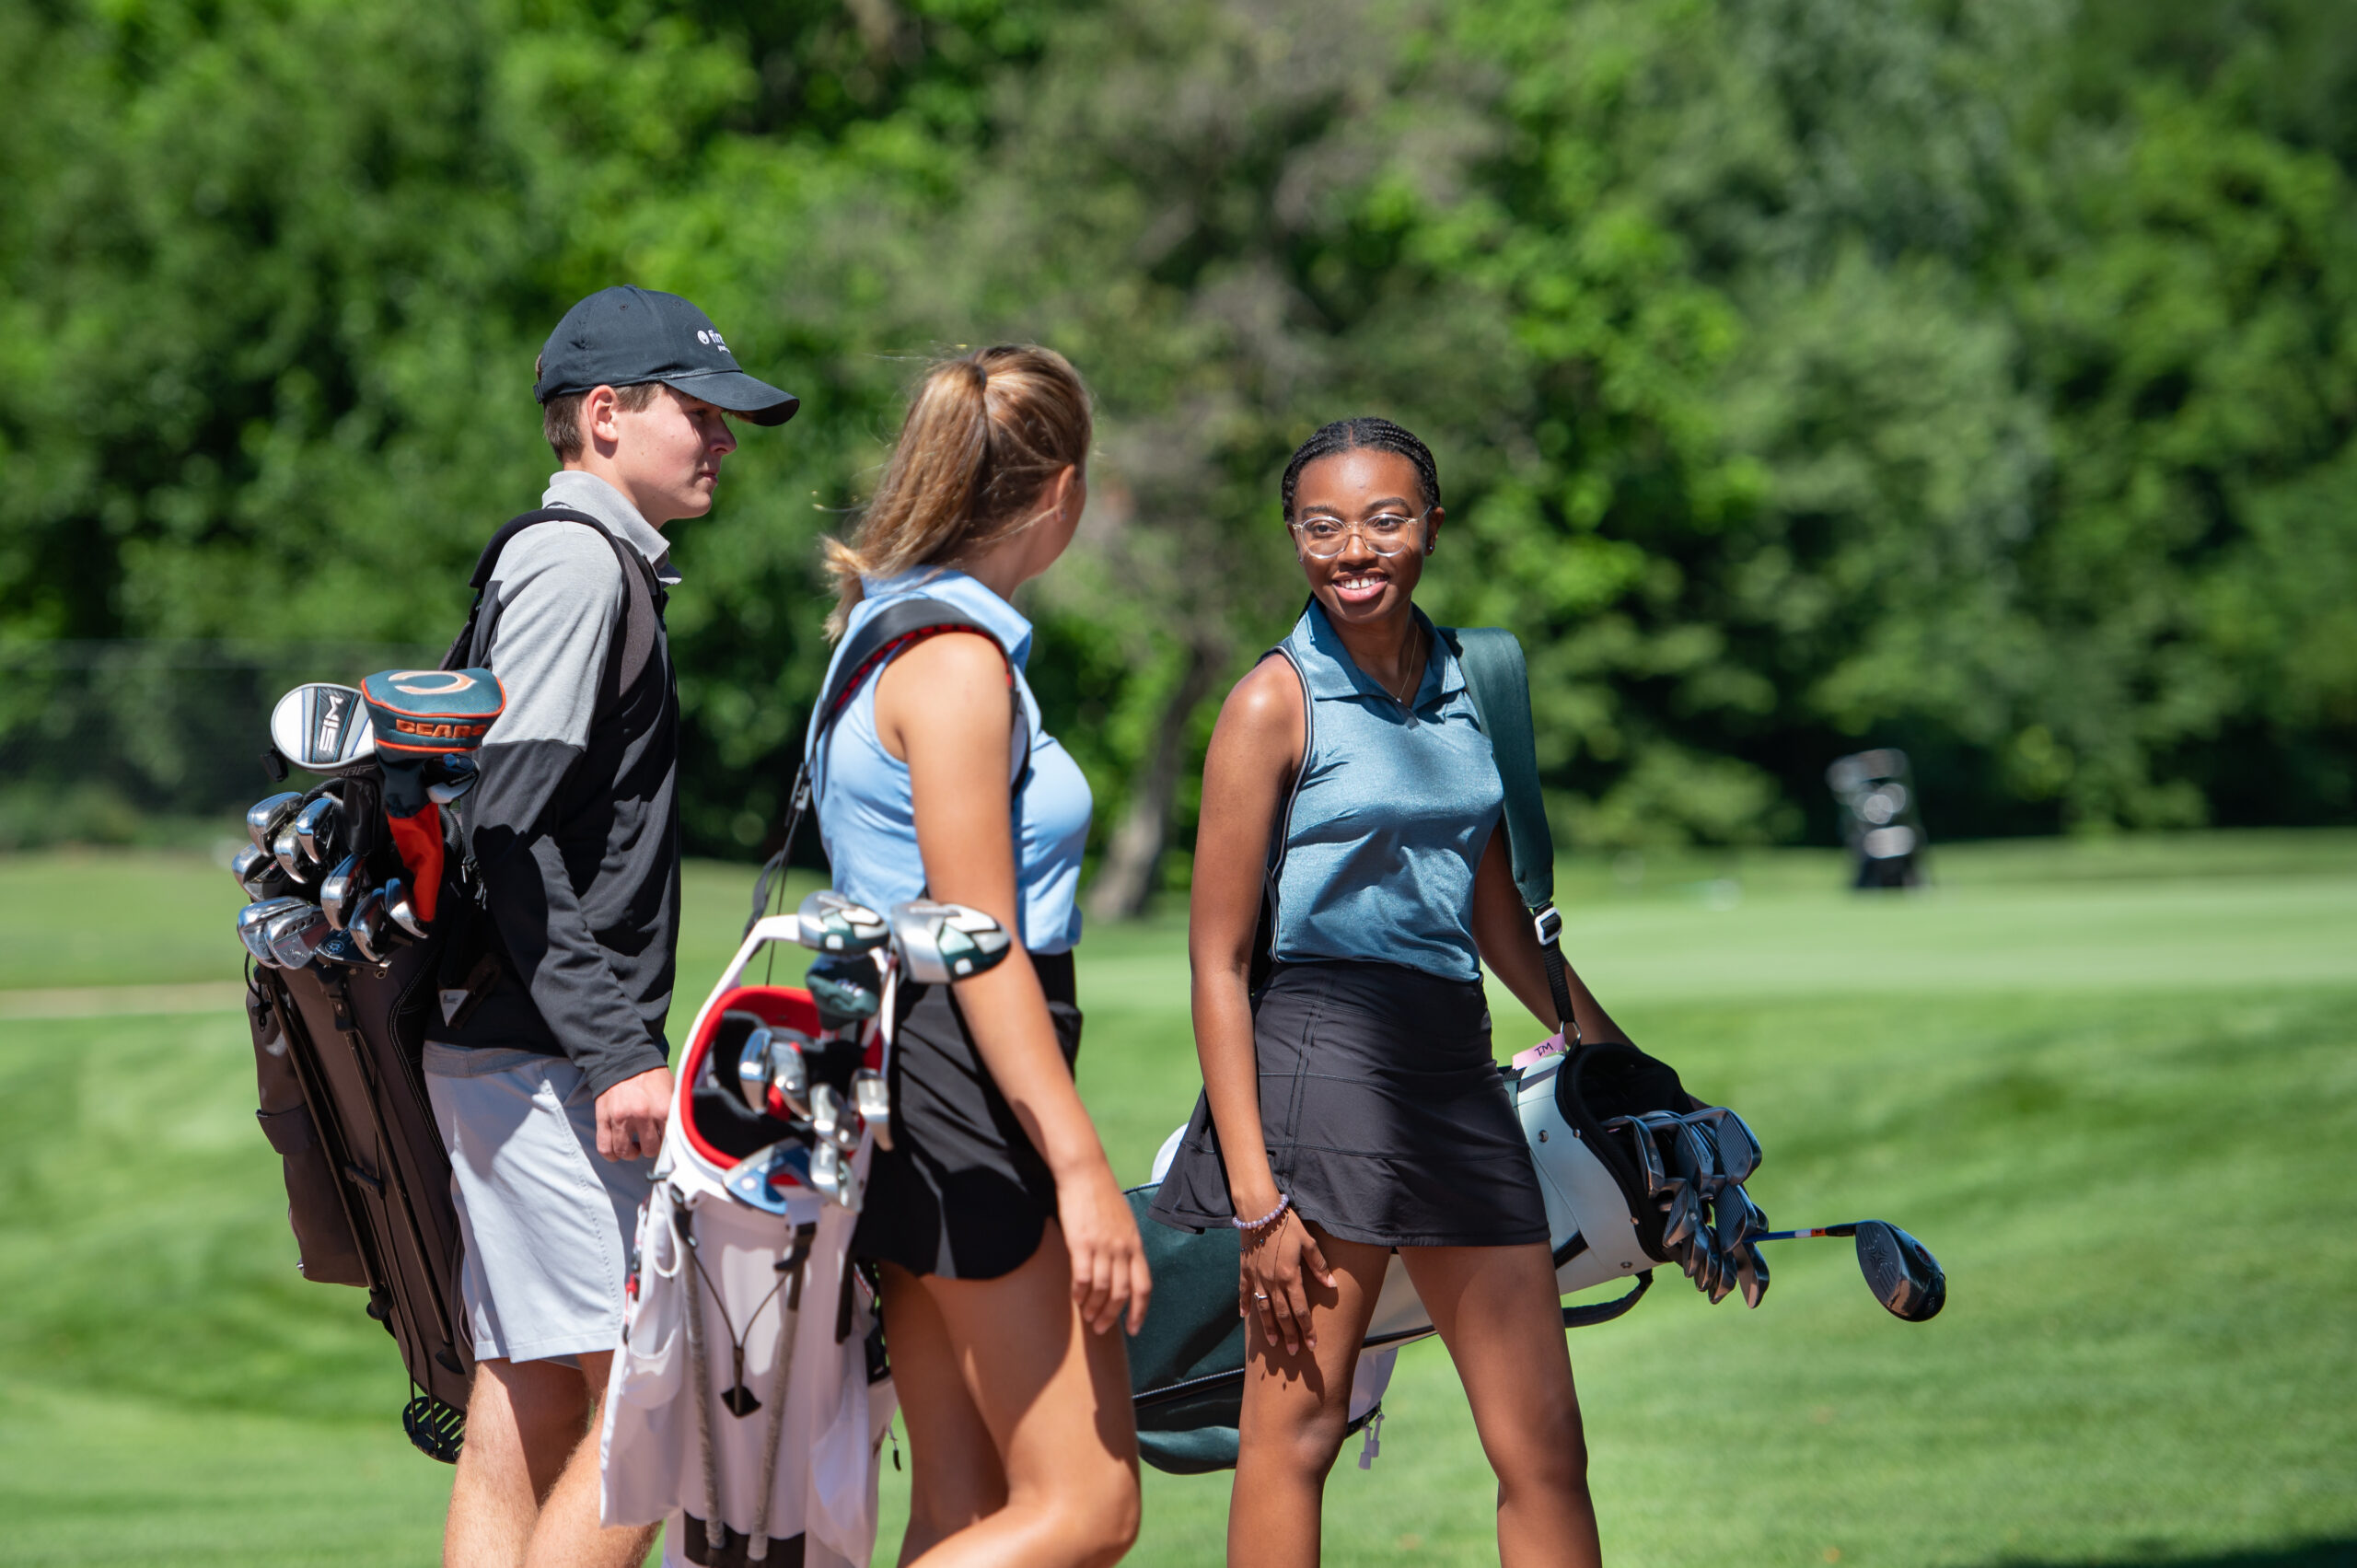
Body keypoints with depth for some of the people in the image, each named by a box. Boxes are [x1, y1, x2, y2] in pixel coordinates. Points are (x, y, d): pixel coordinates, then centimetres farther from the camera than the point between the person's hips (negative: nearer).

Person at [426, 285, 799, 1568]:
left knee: (529, 1416, 8)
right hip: (540, 1060, -10)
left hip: (500, 1054, 10)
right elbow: (512, 832, -19)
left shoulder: (597, 568, 22)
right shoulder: (578, 564, -10)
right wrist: (615, 1053, -24)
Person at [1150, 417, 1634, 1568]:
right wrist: (1254, 1193, -14)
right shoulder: (1277, 701, -5)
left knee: (1543, 1450, 6)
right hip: (1323, 1062, -6)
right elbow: (1218, 960, -7)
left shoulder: (1464, 687, 13)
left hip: (1460, 1073, 6)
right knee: (1295, 1431, -4)